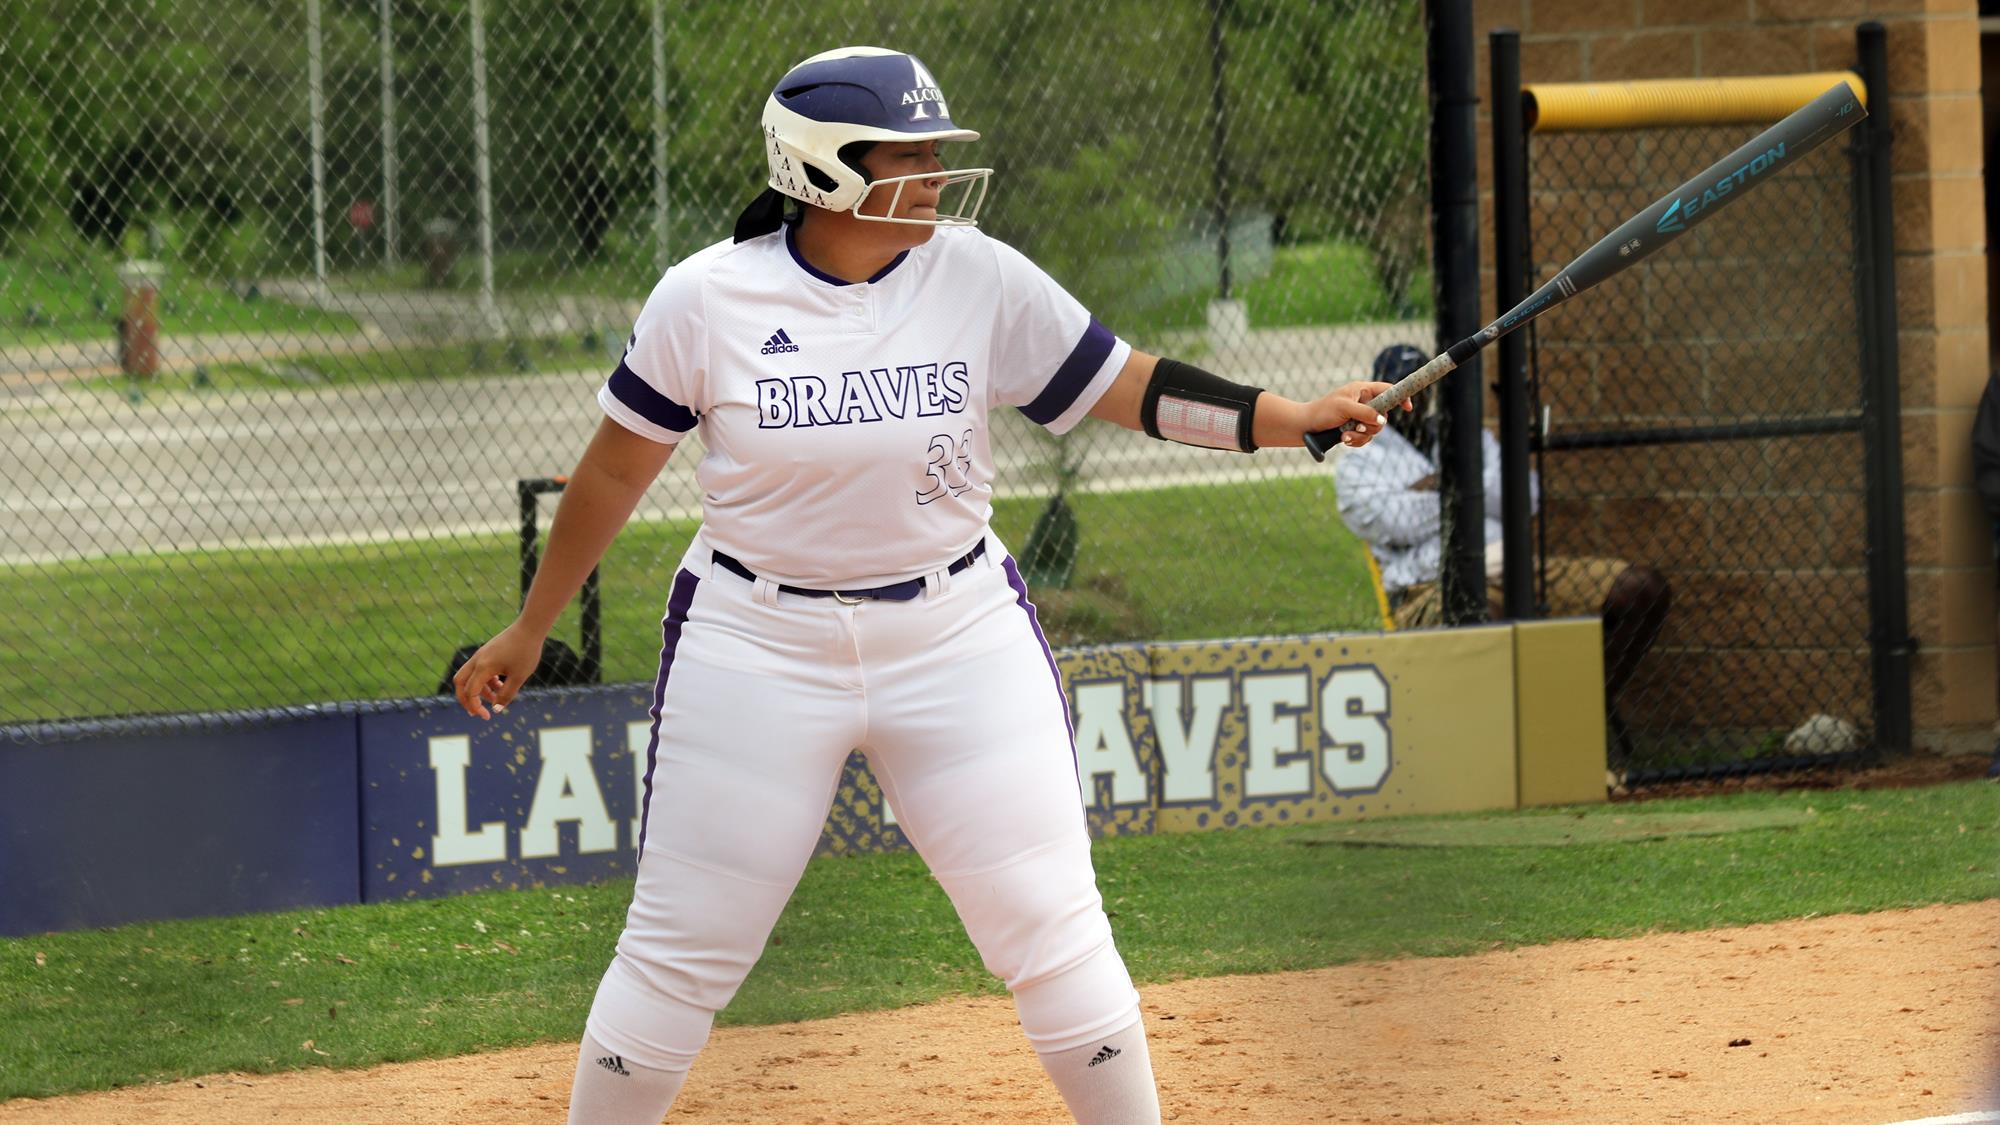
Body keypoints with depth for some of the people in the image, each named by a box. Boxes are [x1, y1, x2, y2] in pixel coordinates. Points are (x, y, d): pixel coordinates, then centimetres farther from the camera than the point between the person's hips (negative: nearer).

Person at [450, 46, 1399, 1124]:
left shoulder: (980, 276, -6)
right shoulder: (707, 297, -10)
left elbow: (1125, 385, -3)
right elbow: (615, 468, 2)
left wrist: (1293, 418, -15)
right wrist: (528, 631, 9)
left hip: (959, 635, 2)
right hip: (756, 648, -1)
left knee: (1054, 934, 0)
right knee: (677, 953, 2)